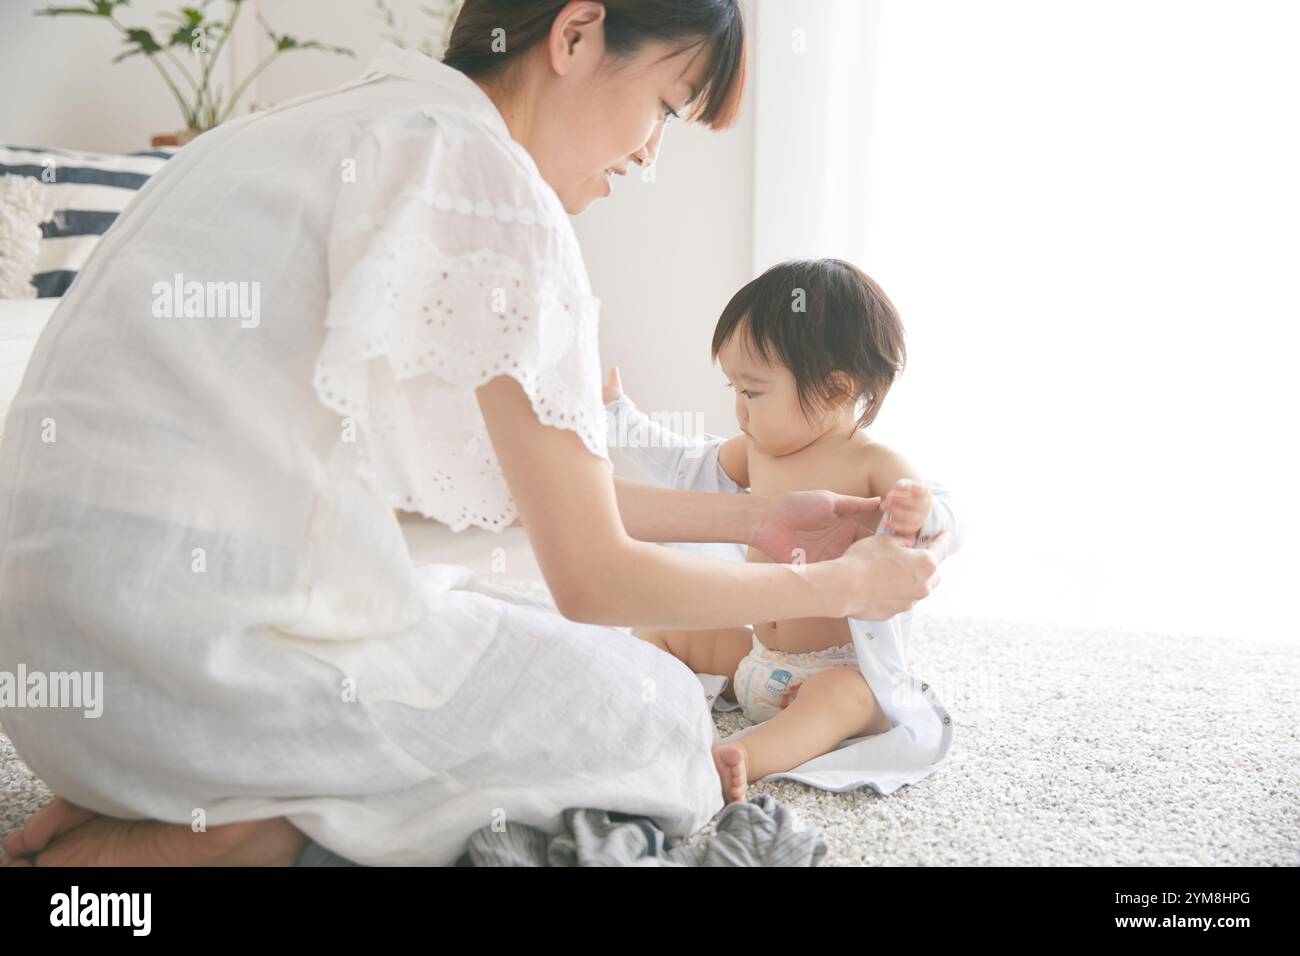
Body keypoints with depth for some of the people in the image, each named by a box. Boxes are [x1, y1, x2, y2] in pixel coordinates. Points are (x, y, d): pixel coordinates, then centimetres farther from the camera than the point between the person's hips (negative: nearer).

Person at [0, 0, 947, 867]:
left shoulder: (368, 123, 14)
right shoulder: (485, 177, -16)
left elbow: (542, 481, 15)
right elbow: (594, 579, -11)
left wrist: (751, 518, 19)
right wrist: (837, 588, 4)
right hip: (203, 640, -9)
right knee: (654, 716, 3)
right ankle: (237, 835, -5)